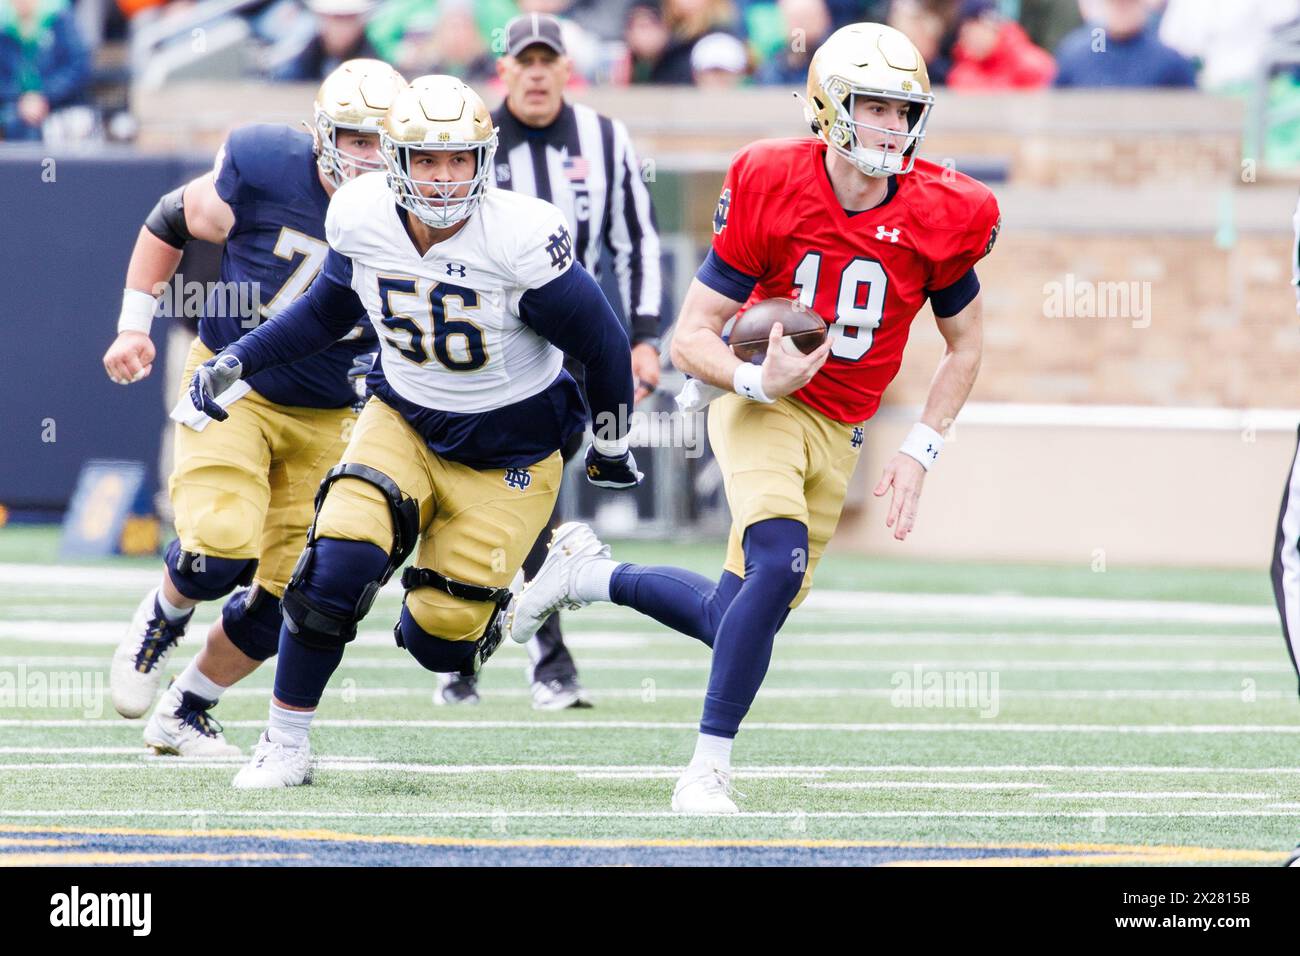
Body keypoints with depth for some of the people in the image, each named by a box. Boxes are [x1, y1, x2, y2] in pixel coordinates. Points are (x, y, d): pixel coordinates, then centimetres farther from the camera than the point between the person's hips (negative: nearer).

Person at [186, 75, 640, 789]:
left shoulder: (522, 240, -28)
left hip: (509, 455, -3)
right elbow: (329, 310, 9)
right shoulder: (361, 219, -14)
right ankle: (285, 743, -4)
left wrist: (611, 448, 2)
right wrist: (236, 361, 0)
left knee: (442, 640, -3)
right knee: (337, 564, -22)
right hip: (404, 423, 3)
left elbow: (602, 345, -12)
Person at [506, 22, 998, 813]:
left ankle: (591, 575, 31)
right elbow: (693, 337, -10)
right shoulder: (772, 189, -16)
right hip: (762, 408, -4)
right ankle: (710, 765, -18)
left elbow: (965, 342, 9)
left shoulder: (940, 217, -9)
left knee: (737, 620, 5)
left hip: (839, 432, 4)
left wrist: (921, 451, -1)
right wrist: (757, 381, -30)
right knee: (779, 561, -30)